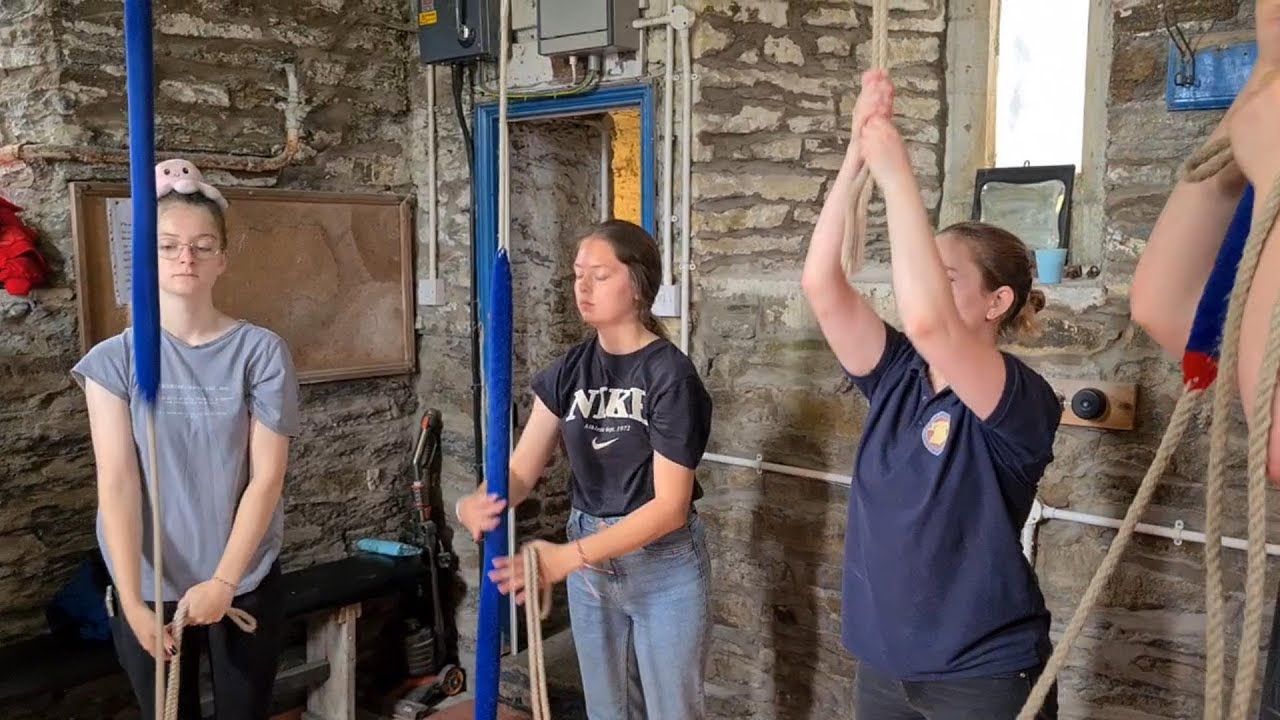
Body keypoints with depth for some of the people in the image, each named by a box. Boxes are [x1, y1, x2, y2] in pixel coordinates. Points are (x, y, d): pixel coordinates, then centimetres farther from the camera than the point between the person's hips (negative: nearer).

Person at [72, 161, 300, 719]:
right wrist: (133, 601, -13)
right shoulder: (115, 358, -5)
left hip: (246, 582, 0)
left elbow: (267, 477, -8)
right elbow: (116, 483, -9)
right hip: (150, 586, 0)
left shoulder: (261, 351, -6)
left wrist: (223, 581, -12)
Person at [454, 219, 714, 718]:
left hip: (663, 566, -5)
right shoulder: (569, 369, -1)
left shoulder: (671, 374, -18)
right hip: (590, 565, 5)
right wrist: (477, 504, -29)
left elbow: (669, 505, -23)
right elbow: (521, 470, -5)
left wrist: (566, 557, -31)